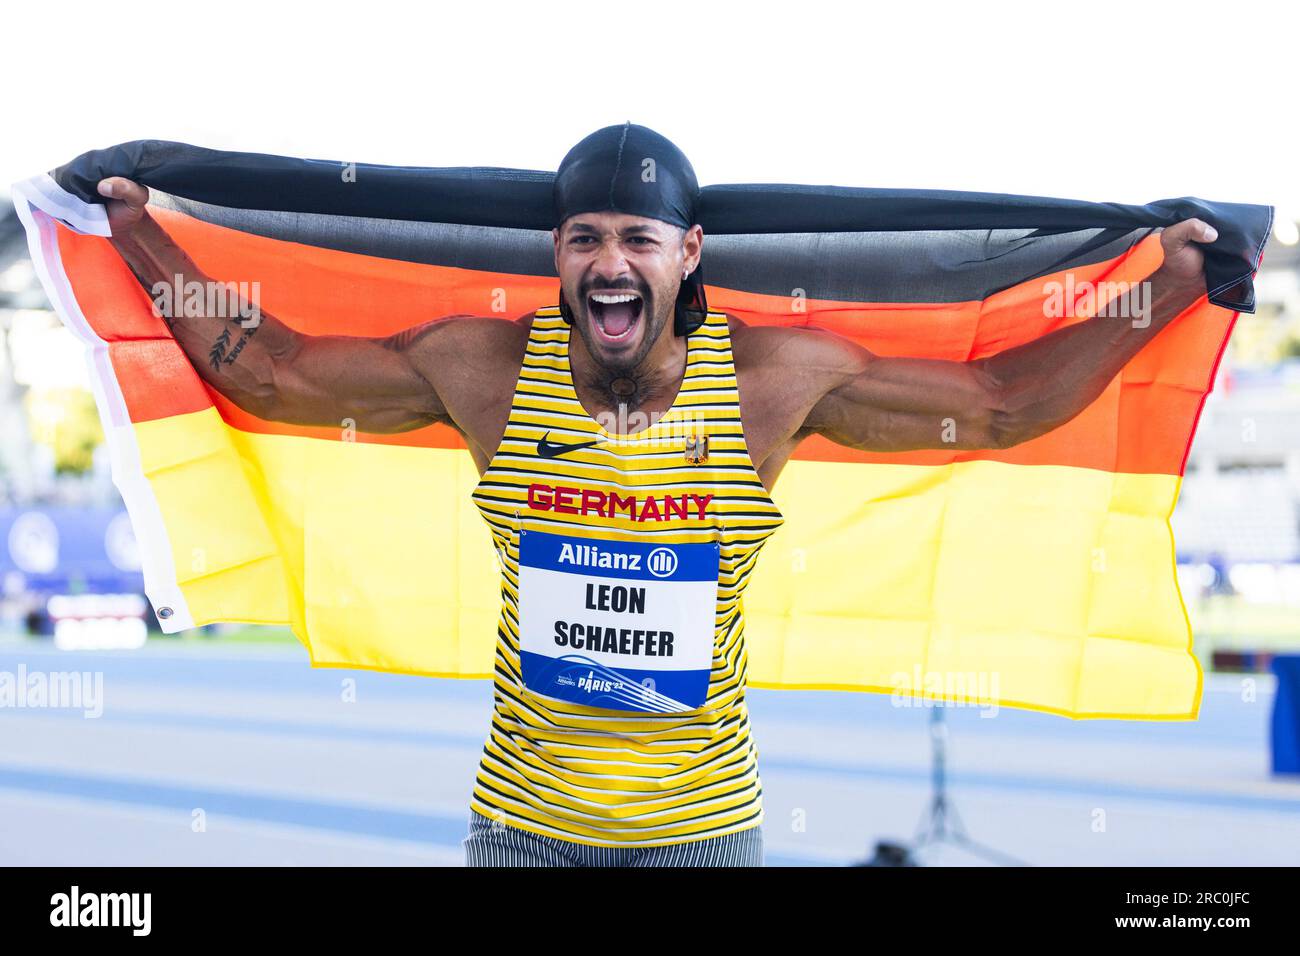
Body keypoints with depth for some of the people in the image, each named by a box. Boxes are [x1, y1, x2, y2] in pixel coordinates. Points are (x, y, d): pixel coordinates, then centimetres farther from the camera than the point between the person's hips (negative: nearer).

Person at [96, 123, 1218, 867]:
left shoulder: (778, 378, -8)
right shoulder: (485, 369, -7)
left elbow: (998, 404, 1)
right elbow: (267, 370, 3)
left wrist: (1168, 293, 1)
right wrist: (143, 240, 4)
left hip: (704, 822, 0)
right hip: (523, 818, 1)